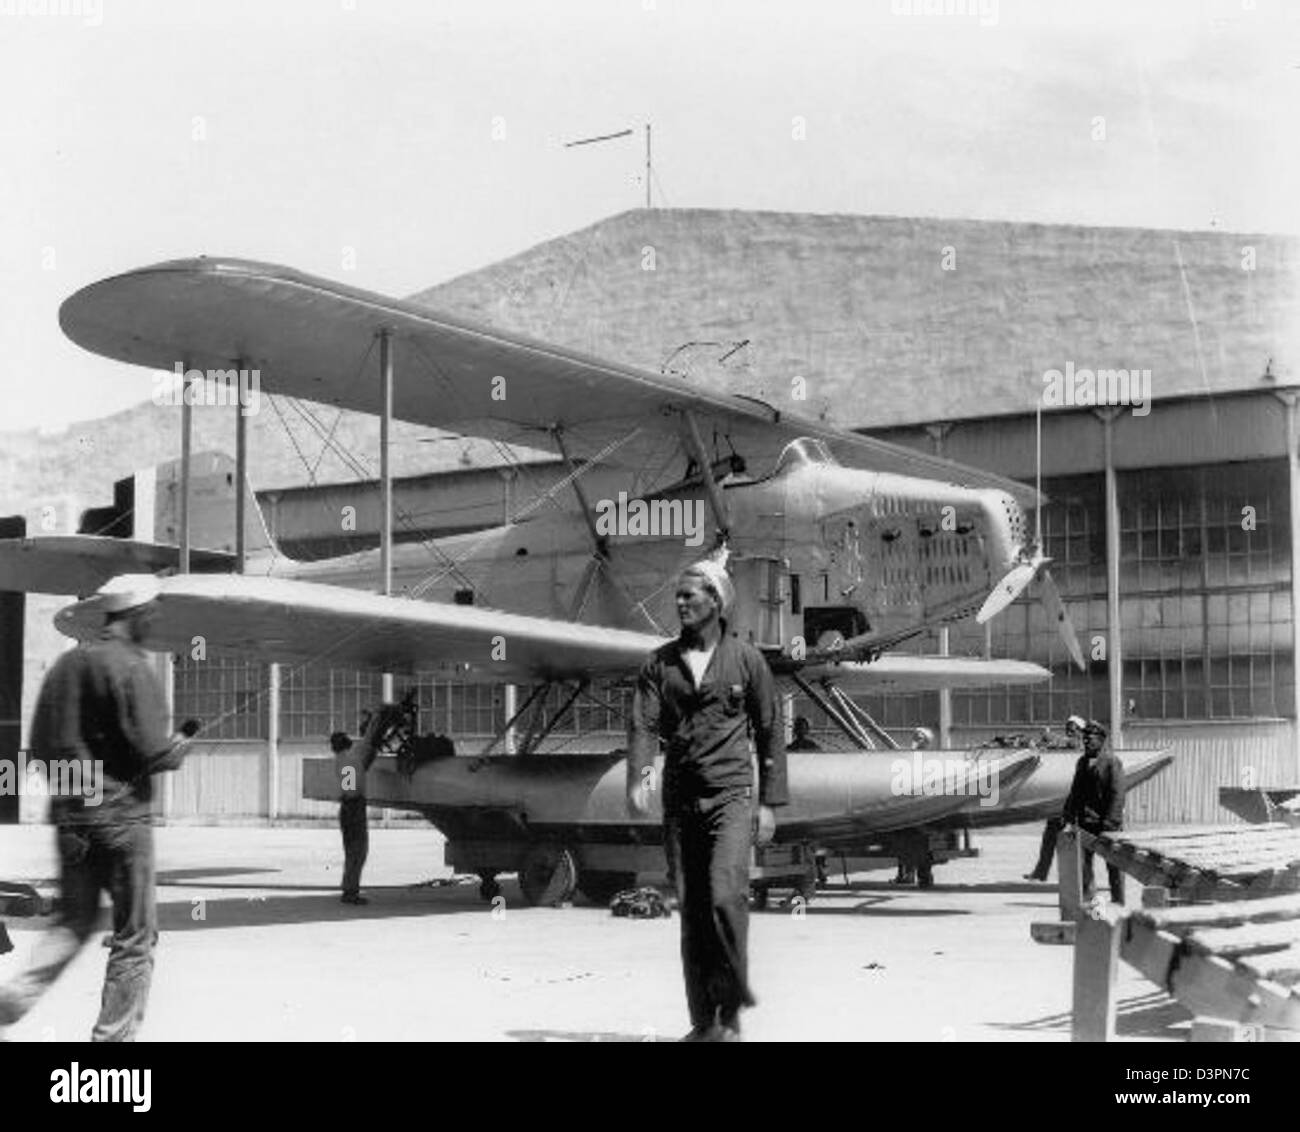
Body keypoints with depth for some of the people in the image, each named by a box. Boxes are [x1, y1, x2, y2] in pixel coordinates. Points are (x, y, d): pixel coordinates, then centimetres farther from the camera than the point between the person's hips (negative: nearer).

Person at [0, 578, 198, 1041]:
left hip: (68, 809, 7)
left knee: (73, 920, 19)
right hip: (121, 810, -7)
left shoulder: (66, 664, 8)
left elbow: (39, 746, 11)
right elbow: (154, 754, -17)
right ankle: (114, 1033, 8)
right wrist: (183, 741, 2)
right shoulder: (132, 669, -13)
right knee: (135, 934, 5)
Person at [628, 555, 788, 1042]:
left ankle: (732, 1007, -3)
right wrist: (638, 778, -20)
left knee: (725, 896, -19)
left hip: (731, 795, -3)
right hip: (679, 799, 3)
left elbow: (769, 732, 6)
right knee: (691, 910, 4)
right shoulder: (659, 663, 9)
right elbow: (644, 725, -2)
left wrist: (770, 802, 1)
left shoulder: (746, 660, 3)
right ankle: (704, 1020, 12)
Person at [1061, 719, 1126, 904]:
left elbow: (1117, 795, -14)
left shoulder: (1111, 762, -10)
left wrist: (1110, 824, -19)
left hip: (1107, 822, -6)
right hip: (1086, 821, 6)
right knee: (1082, 860, 2)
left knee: (1113, 864, 4)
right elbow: (1075, 791, 17)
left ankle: (1118, 901, 13)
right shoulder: (1082, 762, 12)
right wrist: (1069, 817, 9)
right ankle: (1085, 899, 8)